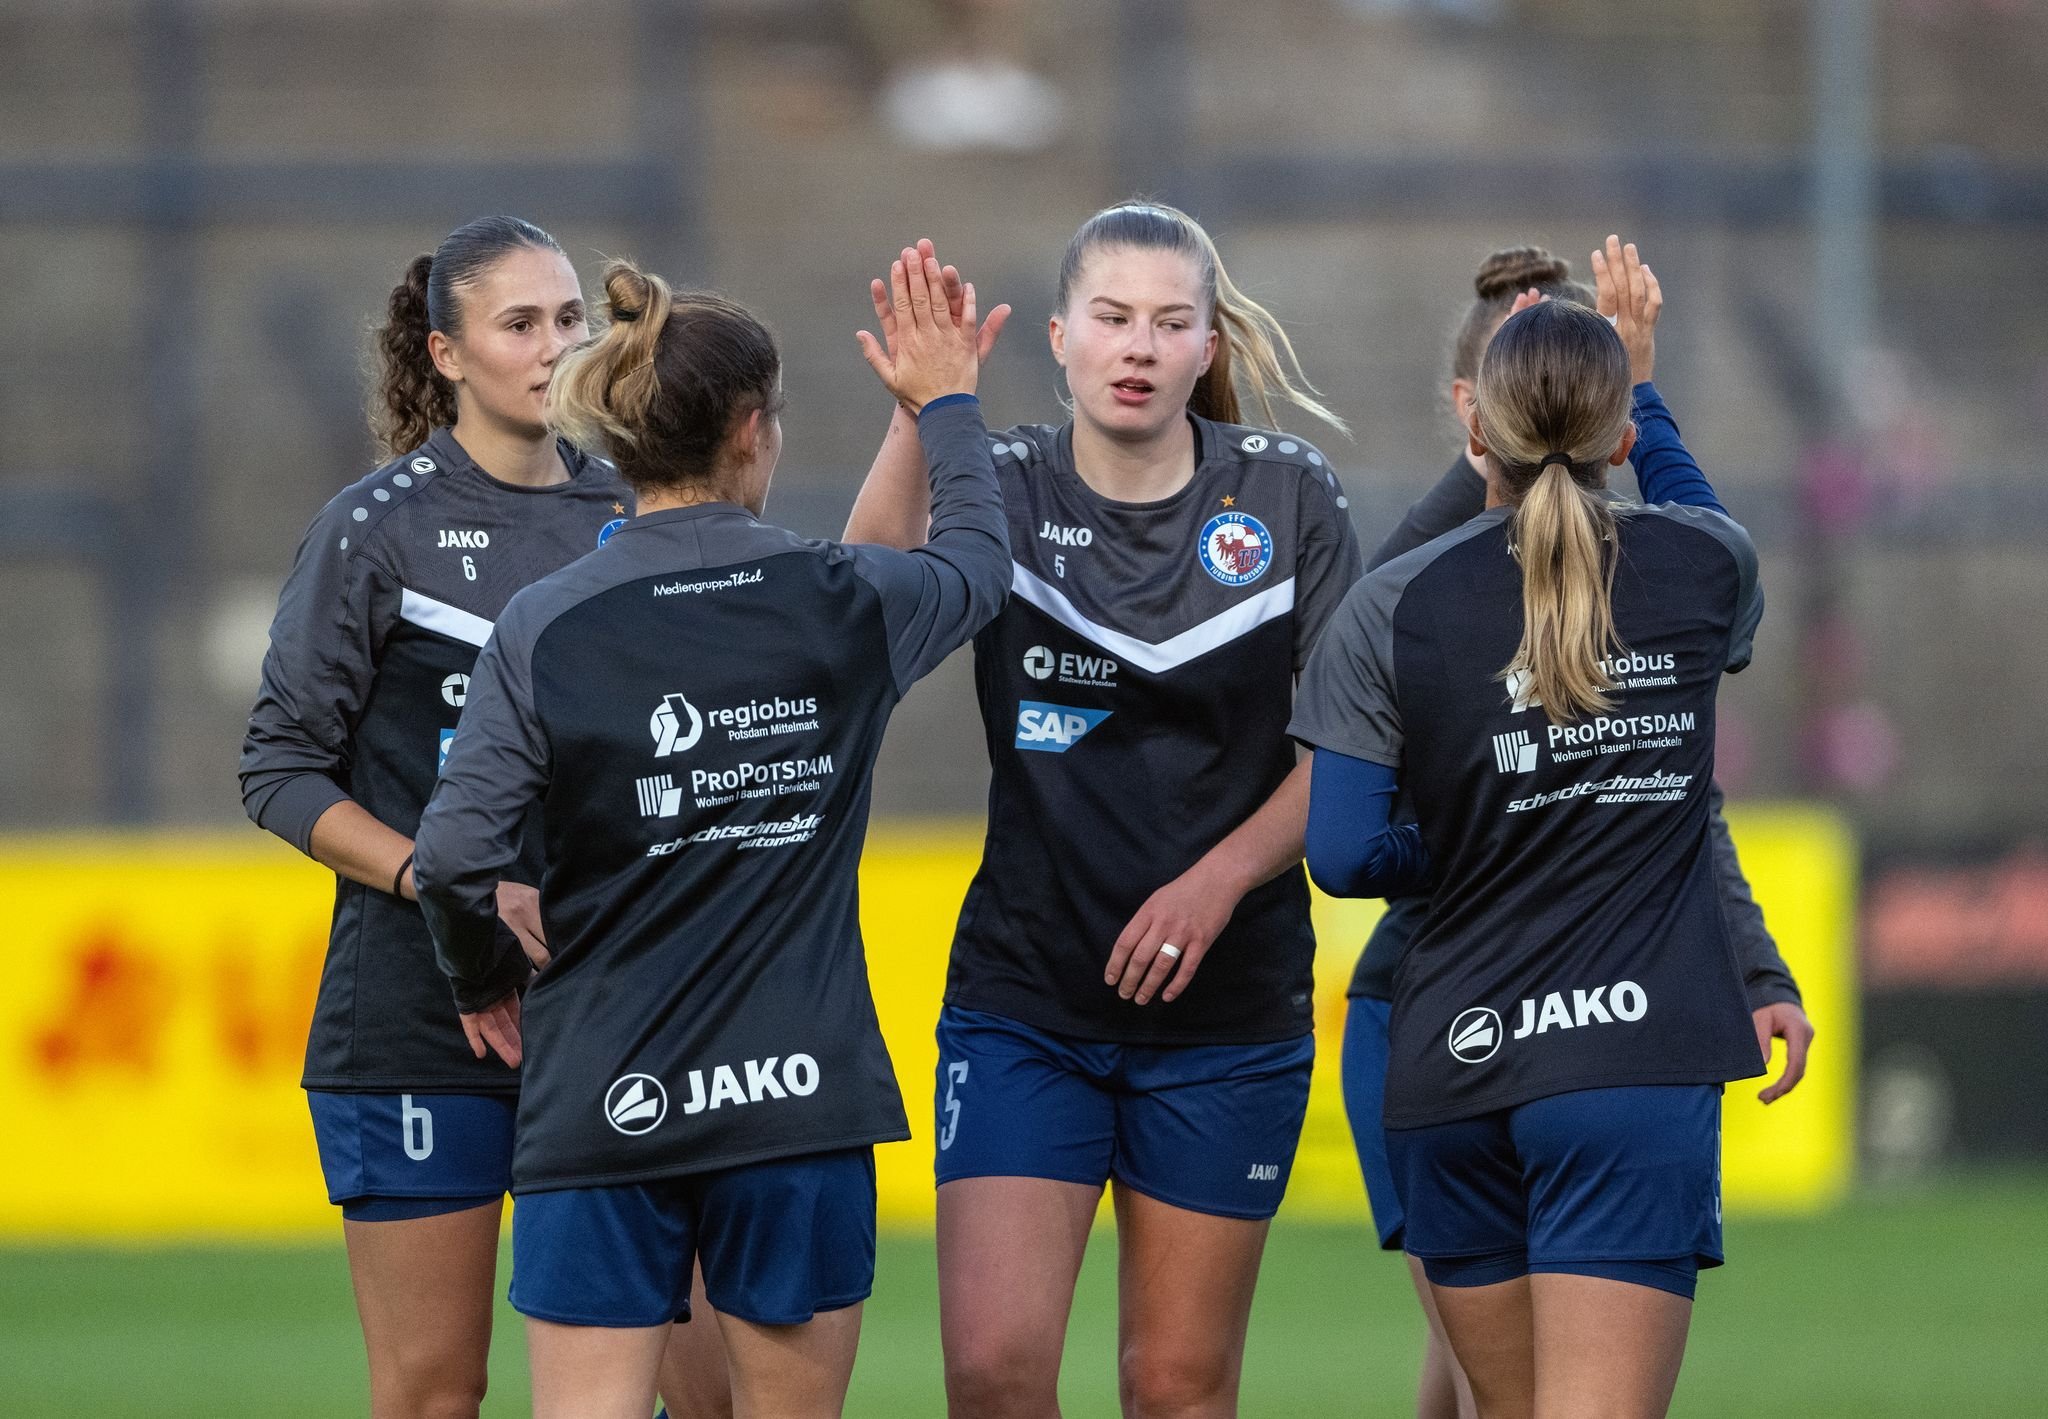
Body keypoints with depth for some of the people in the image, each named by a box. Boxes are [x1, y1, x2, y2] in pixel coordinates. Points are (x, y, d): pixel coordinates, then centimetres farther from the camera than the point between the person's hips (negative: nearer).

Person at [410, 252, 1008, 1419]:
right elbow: (979, 561, 22)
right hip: (799, 1099, 1)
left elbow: (456, 854, -9)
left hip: (601, 1104, -1)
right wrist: (948, 404, 40)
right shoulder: (844, 607, 0)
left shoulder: (544, 629, -5)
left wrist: (486, 984, 12)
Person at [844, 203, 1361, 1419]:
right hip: (1025, 998, 0)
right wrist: (917, 413, -38)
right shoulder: (1003, 488, -3)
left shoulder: (1289, 496, -2)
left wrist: (1215, 882, -15)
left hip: (1230, 998, 0)